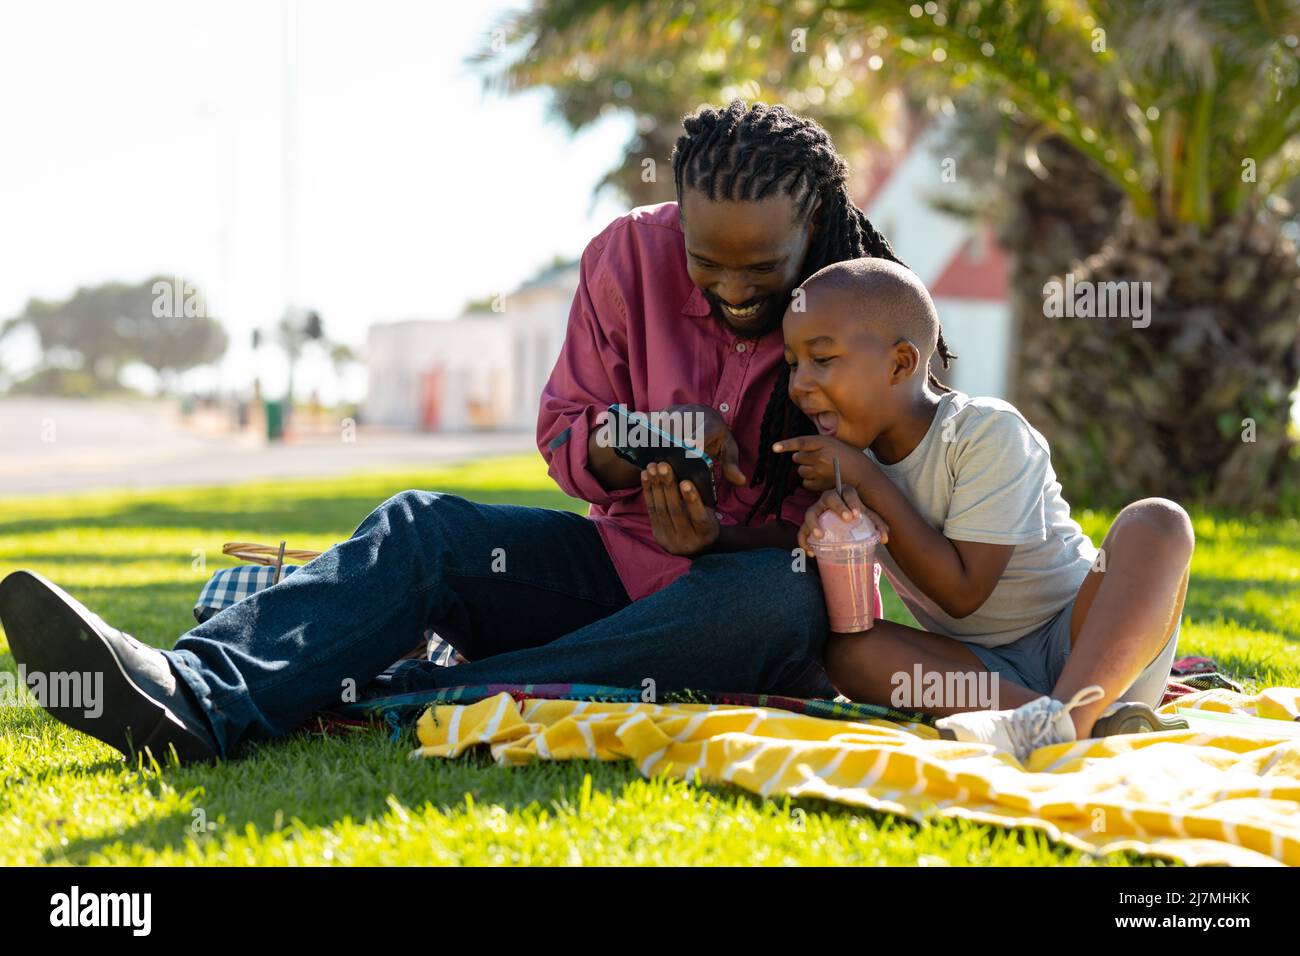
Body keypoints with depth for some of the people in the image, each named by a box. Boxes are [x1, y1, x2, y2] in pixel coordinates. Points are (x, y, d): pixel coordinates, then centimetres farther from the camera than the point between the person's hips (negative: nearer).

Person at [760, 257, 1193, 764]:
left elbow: (962, 593, -19)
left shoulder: (988, 431, -15)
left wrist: (866, 481, -19)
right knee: (846, 651, -23)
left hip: (1088, 645, -4)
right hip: (985, 668, 4)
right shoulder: (854, 446, 3)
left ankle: (1070, 712, -48)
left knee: (1155, 522, -29)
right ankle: (1093, 719, -37)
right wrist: (827, 512, -20)